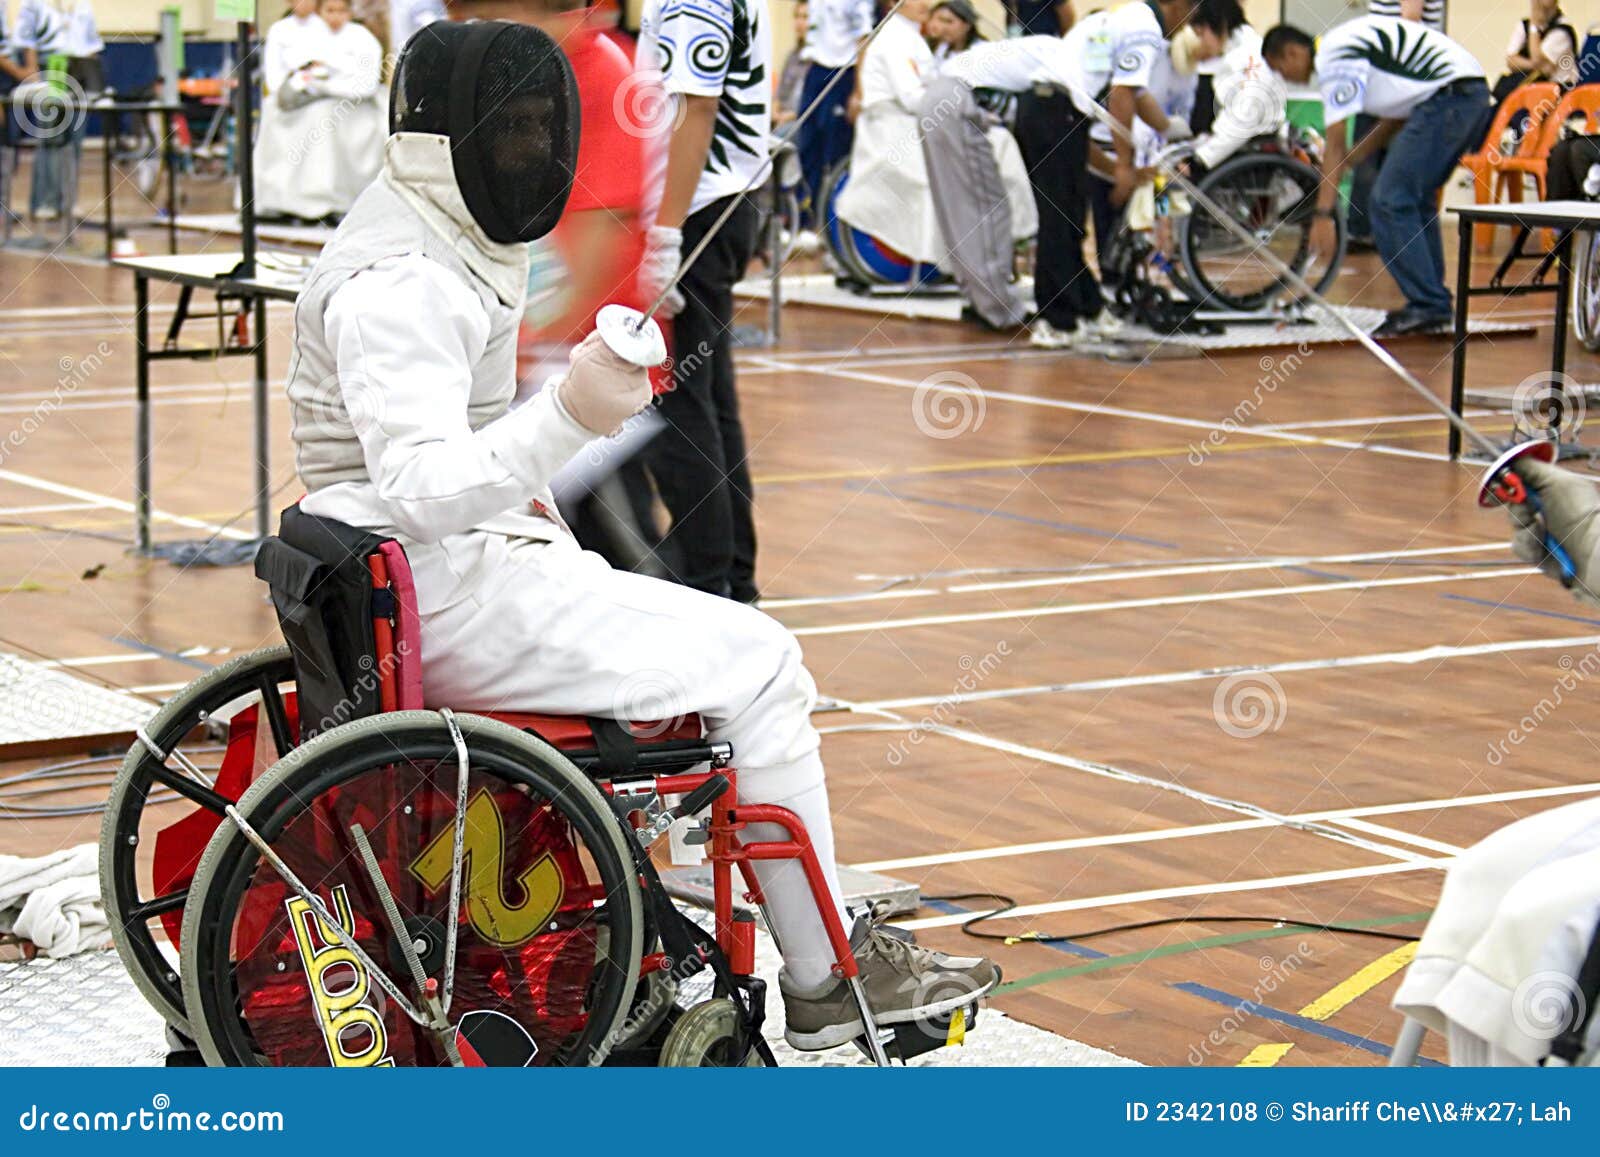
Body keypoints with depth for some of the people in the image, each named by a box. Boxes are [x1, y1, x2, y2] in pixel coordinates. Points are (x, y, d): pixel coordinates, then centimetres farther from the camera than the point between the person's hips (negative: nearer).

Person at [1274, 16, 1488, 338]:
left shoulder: (1334, 60, -7)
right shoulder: (1347, 45, 23)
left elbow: (1335, 145, -11)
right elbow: (1398, 115, 26)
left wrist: (1323, 214, -11)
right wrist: (1355, 155, 23)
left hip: (1446, 98, -10)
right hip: (1474, 94, 10)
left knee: (1390, 201, -7)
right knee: (1417, 199, 19)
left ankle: (1426, 306, -9)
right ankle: (1434, 303, 20)